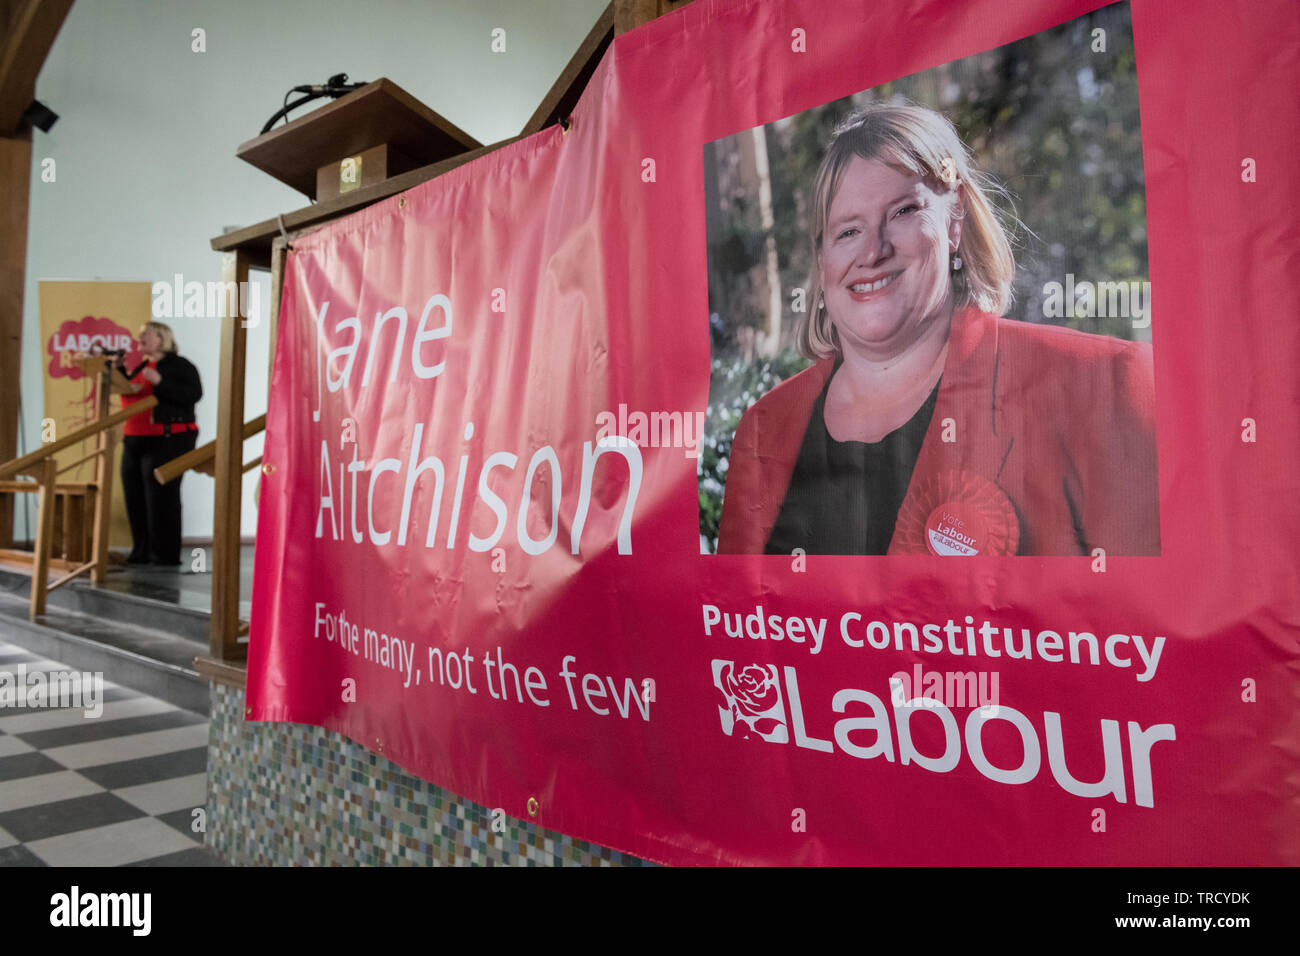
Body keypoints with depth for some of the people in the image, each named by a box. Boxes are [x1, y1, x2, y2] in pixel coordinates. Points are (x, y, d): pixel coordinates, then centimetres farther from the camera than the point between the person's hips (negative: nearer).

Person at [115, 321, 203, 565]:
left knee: (160, 498, -8)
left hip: (167, 442, -8)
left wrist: (159, 382, -22)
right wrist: (120, 370, 13)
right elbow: (128, 394, 24)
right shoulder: (141, 368, 20)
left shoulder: (179, 366, -3)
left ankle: (166, 554, -2)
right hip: (134, 442, 8)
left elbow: (193, 394, -17)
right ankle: (142, 552, 16)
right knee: (135, 498, 8)